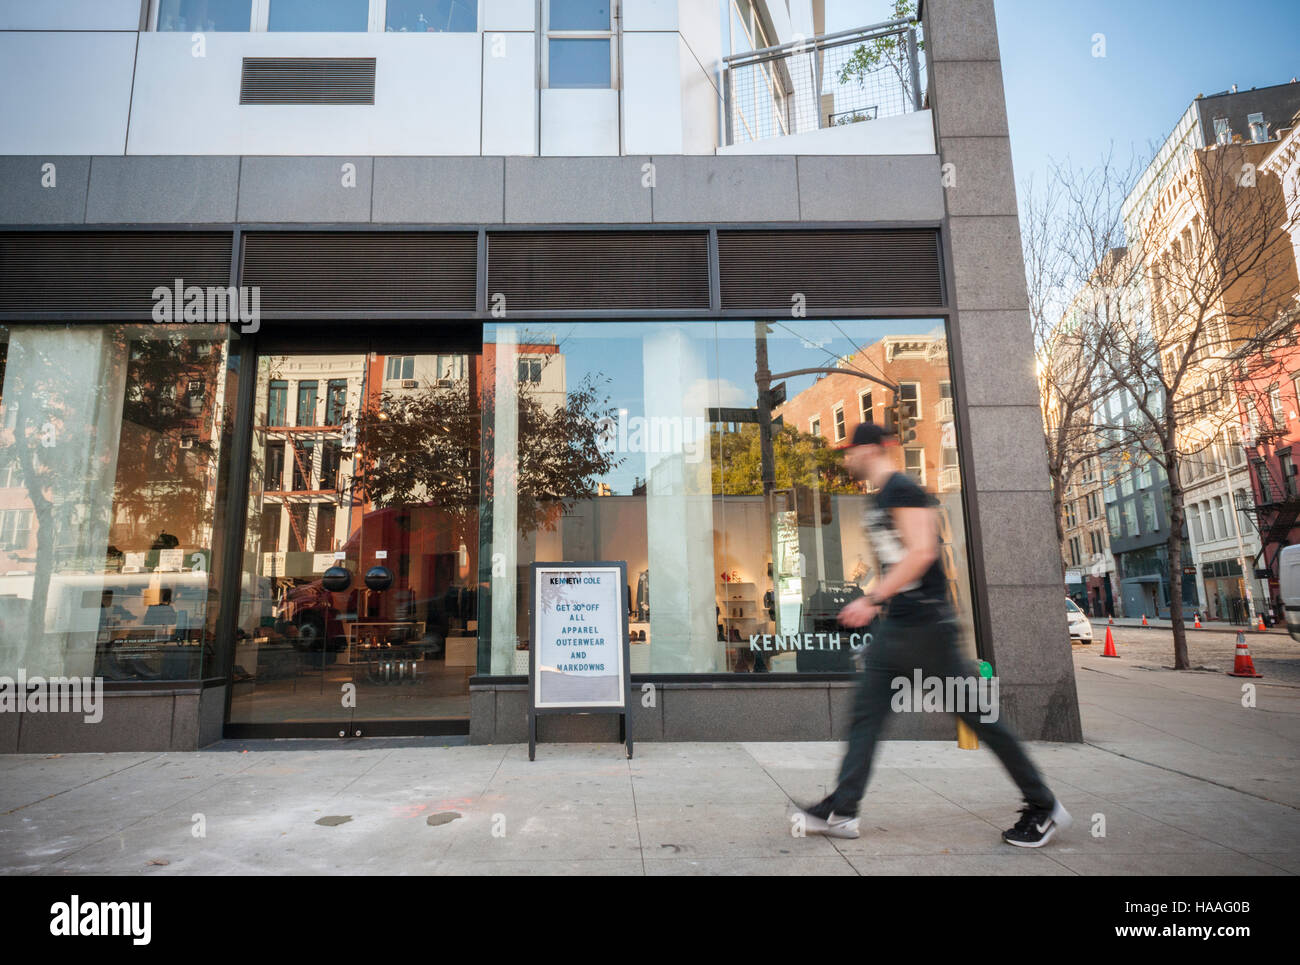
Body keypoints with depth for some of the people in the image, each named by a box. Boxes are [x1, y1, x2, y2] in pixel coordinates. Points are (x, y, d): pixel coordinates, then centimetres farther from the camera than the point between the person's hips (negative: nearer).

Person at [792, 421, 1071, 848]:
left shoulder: (902, 489, -13)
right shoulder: (881, 498, 17)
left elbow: (921, 552, -23)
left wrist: (872, 599, -24)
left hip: (925, 624, -10)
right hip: (894, 627, 10)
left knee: (975, 713, 2)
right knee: (866, 712, 6)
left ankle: (1044, 807, 18)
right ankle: (841, 810, 11)